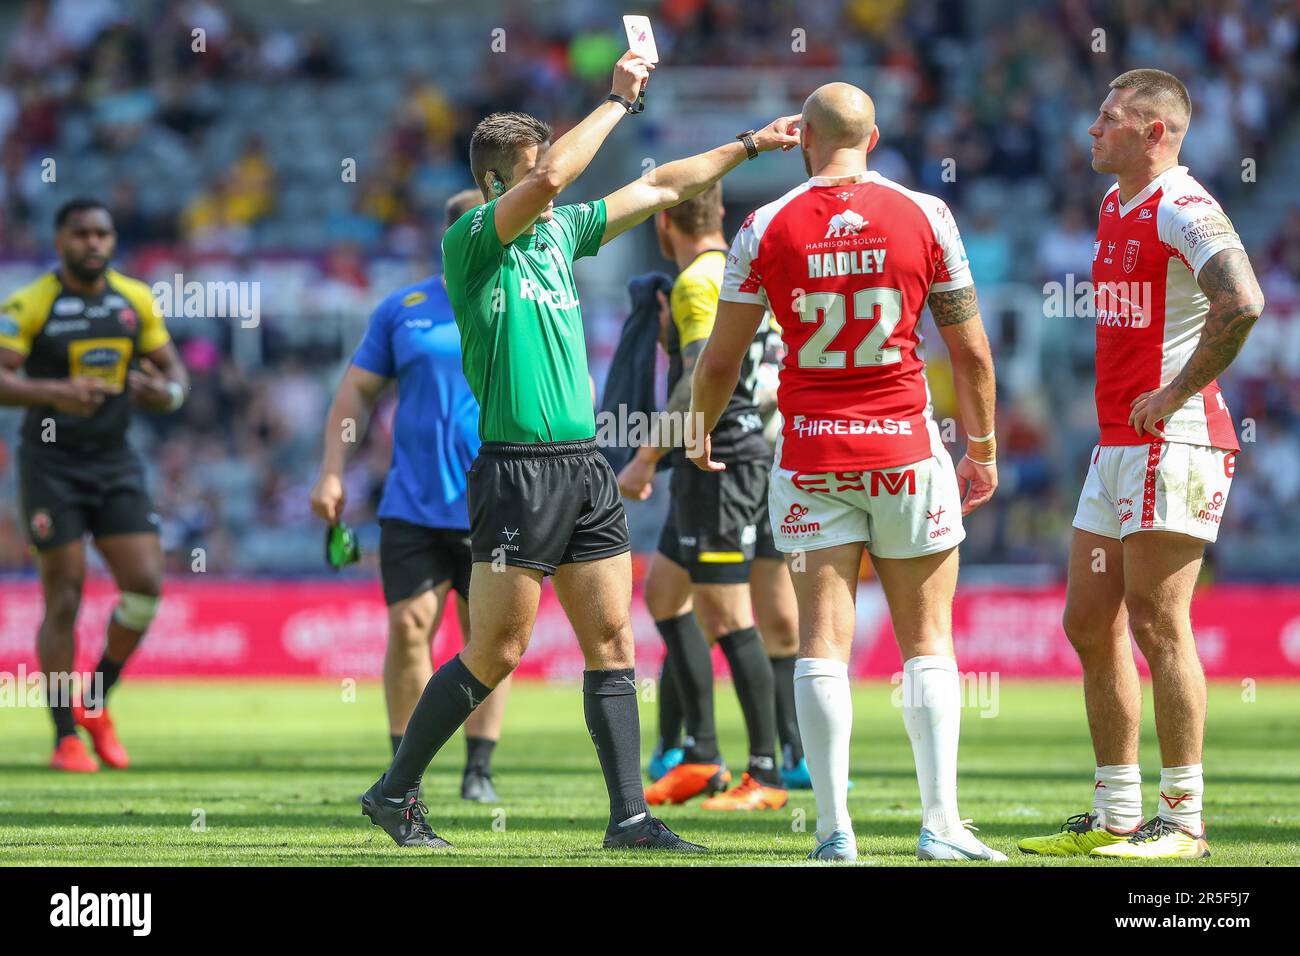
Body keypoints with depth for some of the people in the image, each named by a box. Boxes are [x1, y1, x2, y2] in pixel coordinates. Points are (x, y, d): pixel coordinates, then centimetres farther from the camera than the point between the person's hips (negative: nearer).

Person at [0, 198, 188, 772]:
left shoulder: (135, 300, 5)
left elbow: (173, 370, 12)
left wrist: (168, 392, -13)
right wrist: (55, 393, -34)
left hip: (115, 462, 4)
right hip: (51, 465, -4)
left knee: (145, 586, -7)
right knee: (64, 600, -5)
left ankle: (95, 703, 15)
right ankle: (66, 739, 4)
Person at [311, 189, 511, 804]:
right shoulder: (403, 310, 8)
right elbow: (357, 390, 12)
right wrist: (332, 471, 3)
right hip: (412, 505, 1)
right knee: (408, 627, -6)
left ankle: (479, 771, 11)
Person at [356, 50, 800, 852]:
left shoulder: (560, 231, 14)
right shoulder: (471, 240, -8)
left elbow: (660, 189, 25)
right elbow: (549, 180, -24)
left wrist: (750, 145, 25)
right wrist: (619, 100, -16)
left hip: (585, 467, 8)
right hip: (518, 473, -8)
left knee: (613, 642, 3)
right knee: (497, 650, -4)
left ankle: (630, 815, 4)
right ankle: (395, 791, 9)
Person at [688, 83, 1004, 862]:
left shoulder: (767, 228, -2)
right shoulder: (923, 215, -1)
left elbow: (721, 362, 2)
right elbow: (970, 348, 3)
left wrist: (699, 434, 21)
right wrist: (983, 448, 16)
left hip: (811, 455, 0)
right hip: (905, 448, 0)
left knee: (823, 641, 1)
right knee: (927, 639, 6)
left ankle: (835, 827, -4)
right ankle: (942, 822, 2)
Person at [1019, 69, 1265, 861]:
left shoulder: (1183, 209, -13)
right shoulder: (1113, 208, 17)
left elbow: (1242, 302, -28)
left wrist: (1176, 393, -21)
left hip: (1174, 441, -10)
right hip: (1117, 441, 10)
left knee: (1157, 622, -9)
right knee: (1089, 623, 9)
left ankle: (1183, 820, -4)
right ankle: (1115, 817, 15)